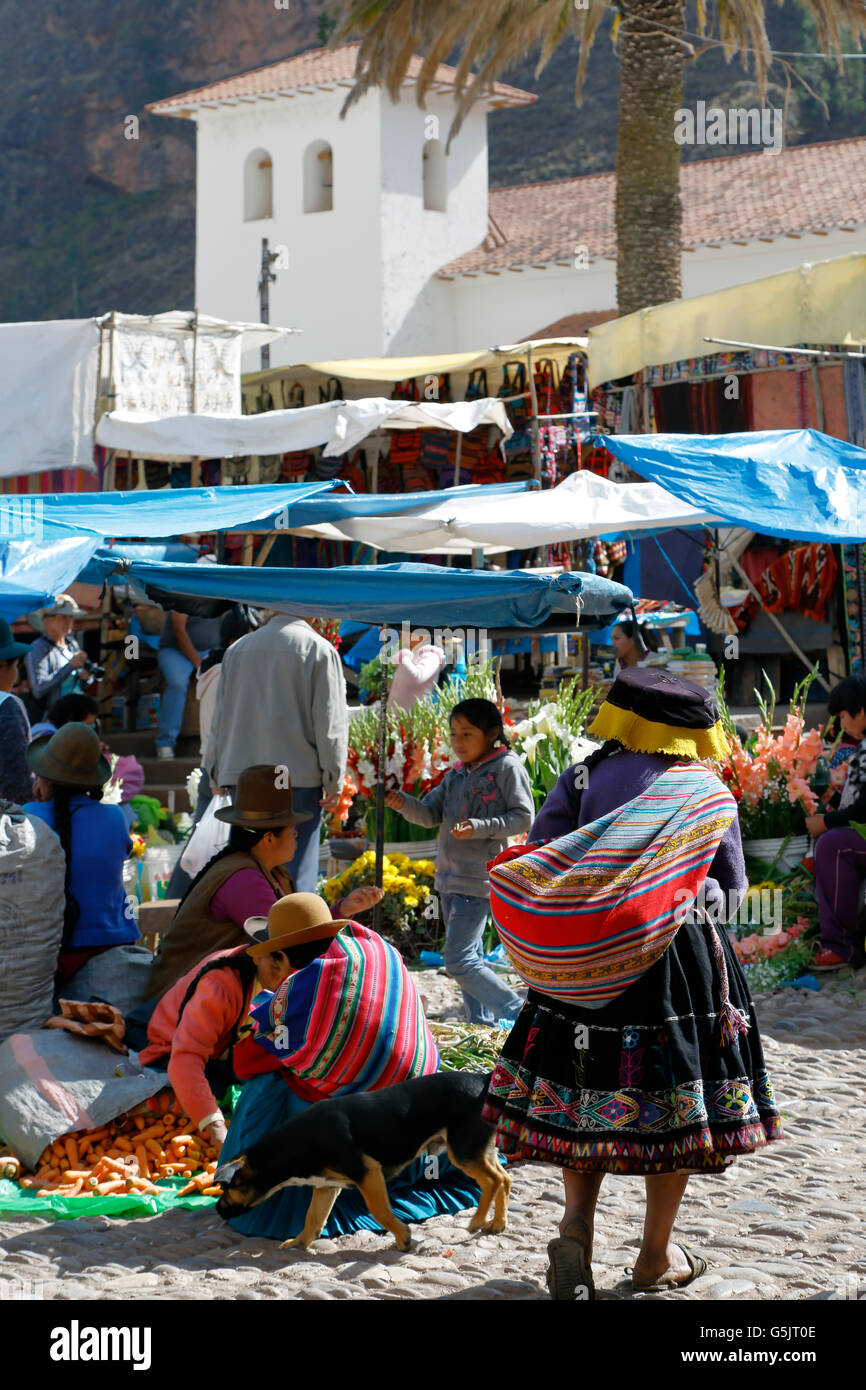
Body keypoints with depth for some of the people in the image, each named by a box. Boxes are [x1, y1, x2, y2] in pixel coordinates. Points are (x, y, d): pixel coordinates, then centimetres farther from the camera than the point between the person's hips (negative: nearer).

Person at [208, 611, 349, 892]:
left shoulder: (237, 649, 10)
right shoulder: (319, 649, -6)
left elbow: (219, 718, 15)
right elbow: (331, 721, -7)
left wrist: (218, 773, 21)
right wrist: (334, 781, -3)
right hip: (299, 776, -5)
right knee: (295, 871, -2)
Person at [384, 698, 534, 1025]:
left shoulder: (507, 767, -8)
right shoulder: (456, 775, 13)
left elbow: (523, 817, -12)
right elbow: (430, 813, 7)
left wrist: (480, 827, -23)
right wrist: (403, 803, -13)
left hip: (479, 879, -8)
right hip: (450, 877, 8)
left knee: (459, 960, -12)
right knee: (469, 956, 14)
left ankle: (519, 1015, -3)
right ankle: (482, 1023, 24)